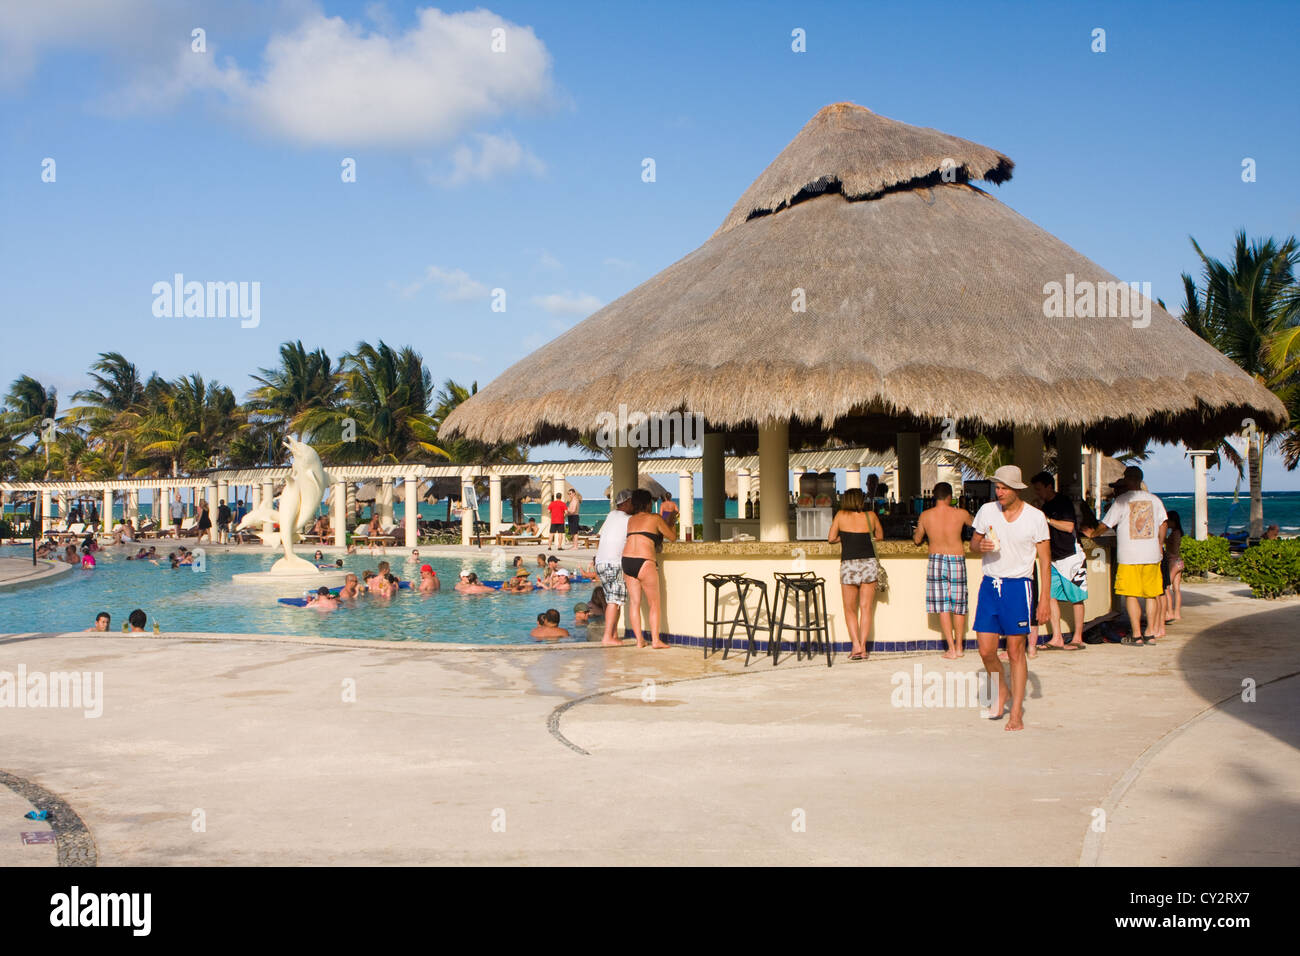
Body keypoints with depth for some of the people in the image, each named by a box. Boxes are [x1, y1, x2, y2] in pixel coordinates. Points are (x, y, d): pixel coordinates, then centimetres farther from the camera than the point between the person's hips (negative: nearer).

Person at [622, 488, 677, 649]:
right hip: (644, 562, -5)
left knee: (634, 602, 9)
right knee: (653, 603, 5)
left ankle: (639, 640, 9)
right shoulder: (654, 518, 1)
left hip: (627, 561, 6)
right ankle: (655, 640, 2)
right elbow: (673, 537, 9)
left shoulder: (630, 519, 16)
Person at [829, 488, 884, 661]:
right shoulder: (870, 515, 5)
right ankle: (863, 646, 3)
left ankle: (856, 645, -4)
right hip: (869, 562, 1)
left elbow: (831, 538, 4)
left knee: (850, 609, 9)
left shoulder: (841, 515, 2)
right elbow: (879, 536, 19)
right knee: (866, 608, 7)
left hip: (849, 564, -1)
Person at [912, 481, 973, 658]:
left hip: (936, 559, 0)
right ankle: (959, 646, 19)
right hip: (957, 560, 0)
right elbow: (974, 524, 16)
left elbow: (917, 539, 9)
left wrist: (916, 535, 31)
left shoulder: (925, 515, -4)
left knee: (943, 607, 2)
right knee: (958, 606, 12)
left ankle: (951, 649, -2)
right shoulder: (961, 514, -5)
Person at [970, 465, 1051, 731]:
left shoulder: (1035, 517, -3)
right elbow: (973, 545, 16)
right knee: (986, 651, 0)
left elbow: (1044, 560, 0)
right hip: (990, 584, 3)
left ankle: (1016, 712, 7)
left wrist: (1045, 599, -6)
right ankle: (1001, 692, 28)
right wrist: (980, 546, -9)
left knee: (1016, 652, -2)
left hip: (1018, 587, -3)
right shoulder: (986, 511, 5)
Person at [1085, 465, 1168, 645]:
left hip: (1129, 556, -4)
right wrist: (1159, 545, 18)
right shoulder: (1154, 500, 7)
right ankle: (1150, 633, 10)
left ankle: (1136, 635, -2)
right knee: (1152, 594, 10)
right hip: (1152, 555, 4)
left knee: (1131, 596, 0)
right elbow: (1164, 524, 7)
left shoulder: (1122, 501, -3)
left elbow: (1105, 525, 0)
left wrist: (1092, 534, 18)